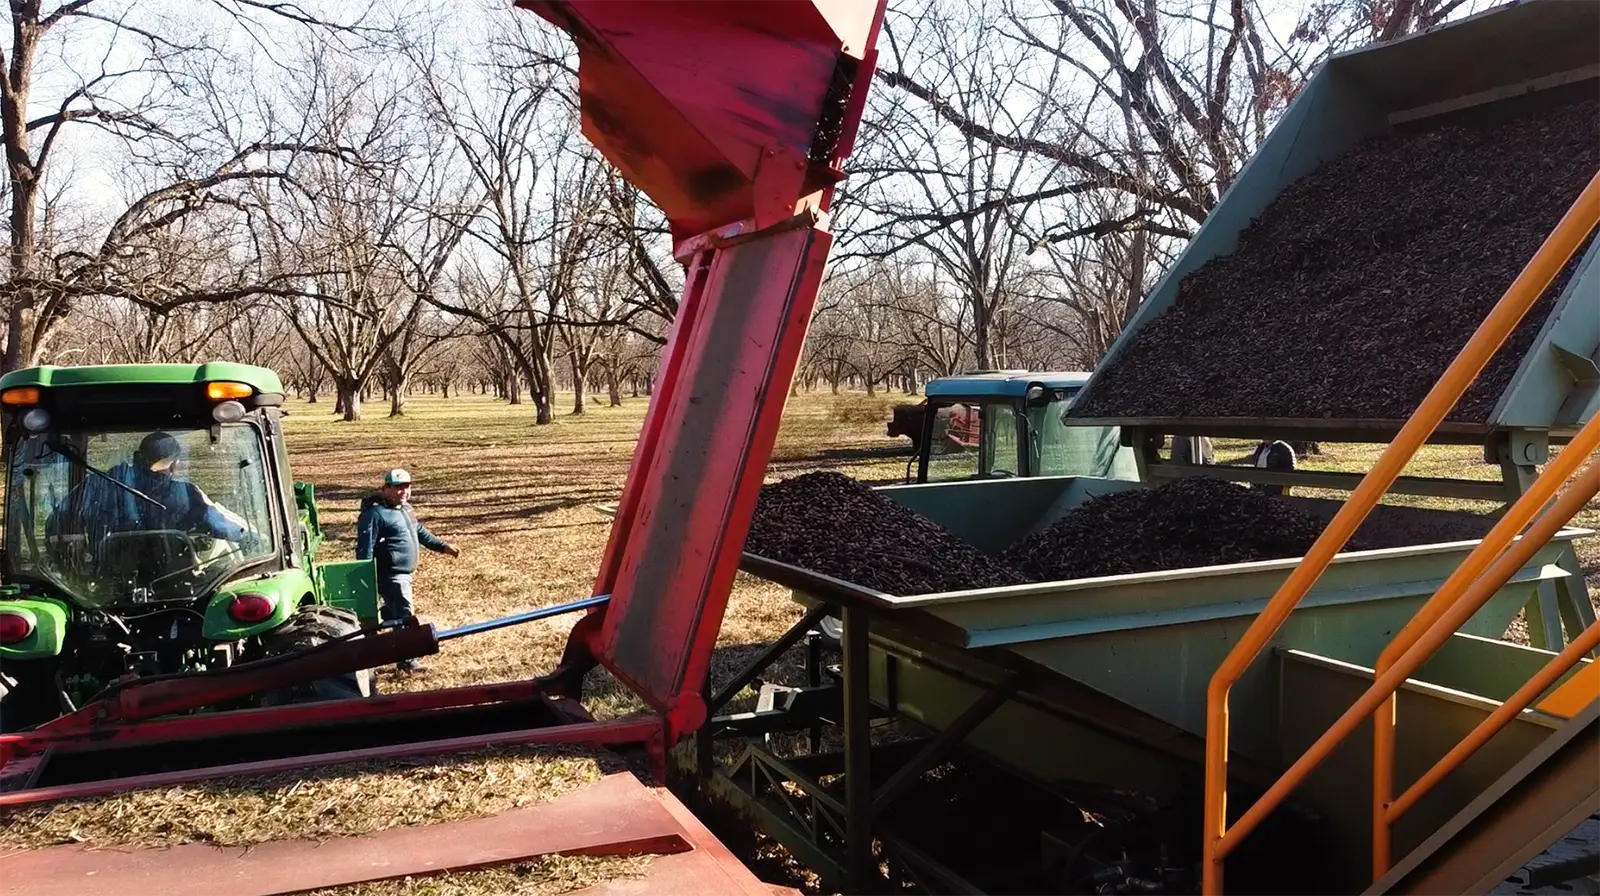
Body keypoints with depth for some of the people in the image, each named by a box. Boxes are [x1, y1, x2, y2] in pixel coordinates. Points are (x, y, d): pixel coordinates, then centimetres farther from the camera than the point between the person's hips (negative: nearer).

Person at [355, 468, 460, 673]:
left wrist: (443, 546, 17)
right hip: (390, 575, -10)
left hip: (404, 574, 10)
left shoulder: (405, 509, 13)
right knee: (405, 615, -8)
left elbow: (421, 533, 24)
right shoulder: (375, 513, -18)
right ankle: (407, 660, 0)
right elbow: (365, 548, -19)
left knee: (392, 611, 23)